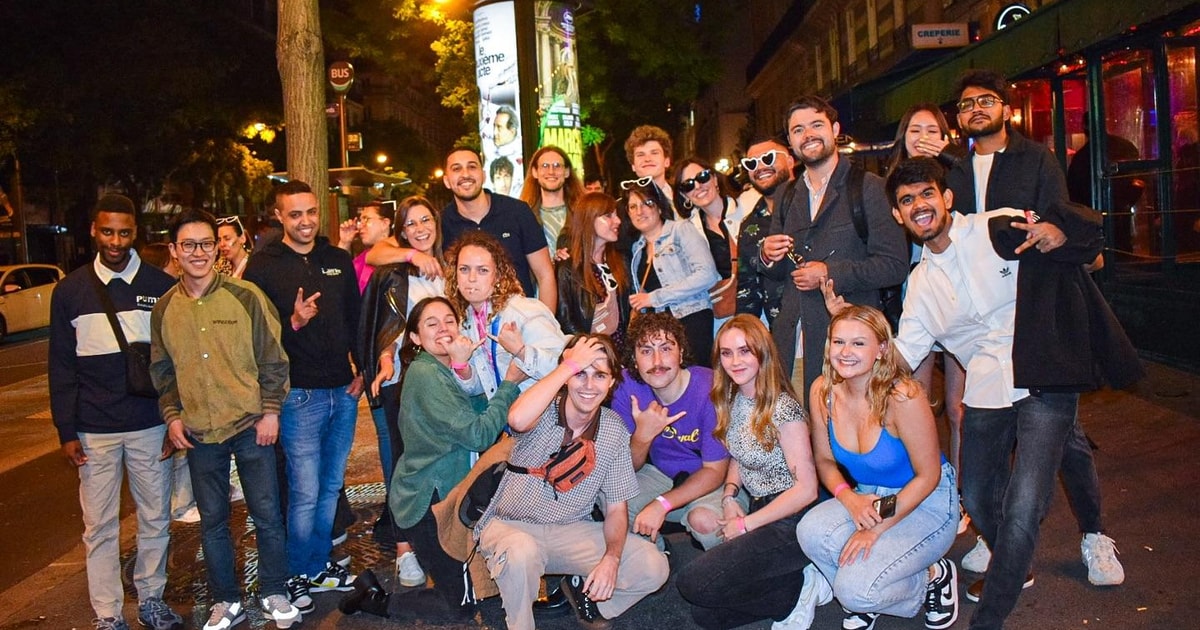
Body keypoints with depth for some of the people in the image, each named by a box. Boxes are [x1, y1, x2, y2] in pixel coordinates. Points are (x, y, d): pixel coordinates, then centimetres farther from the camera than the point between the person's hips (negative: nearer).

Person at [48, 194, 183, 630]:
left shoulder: (161, 286, 0)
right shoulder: (70, 291, 2)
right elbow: (61, 367, 4)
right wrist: (66, 431, -1)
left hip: (150, 426, 0)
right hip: (94, 430, 0)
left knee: (155, 519, 10)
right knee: (99, 527, 7)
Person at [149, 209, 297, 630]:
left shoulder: (245, 296, -6)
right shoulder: (164, 309, 4)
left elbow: (273, 358, -3)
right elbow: (162, 370, 14)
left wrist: (270, 409, -6)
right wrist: (171, 415, 4)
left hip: (251, 427, -3)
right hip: (198, 433, 3)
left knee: (267, 514, 5)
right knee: (212, 520, 13)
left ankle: (274, 594, 25)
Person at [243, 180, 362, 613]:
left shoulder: (339, 261, 9)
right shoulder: (263, 266, -4)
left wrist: (362, 370, 6)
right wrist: (293, 323, -24)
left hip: (343, 391, 5)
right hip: (299, 395, -5)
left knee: (332, 487, 14)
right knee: (305, 493, -1)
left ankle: (319, 565, 30)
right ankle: (297, 575, 18)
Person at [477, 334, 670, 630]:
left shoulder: (614, 429, -3)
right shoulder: (544, 411, -14)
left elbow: (616, 507, 1)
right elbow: (517, 419, -42)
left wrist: (611, 558, -19)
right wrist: (570, 365, -32)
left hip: (571, 533, 4)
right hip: (510, 527, -3)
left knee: (653, 567, -13)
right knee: (521, 550, -38)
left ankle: (584, 590, 14)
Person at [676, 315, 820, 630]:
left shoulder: (782, 408, -19)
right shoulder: (731, 399, 3)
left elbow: (806, 489, -19)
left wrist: (745, 525, -14)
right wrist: (729, 495, -2)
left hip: (790, 522, -8)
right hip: (759, 512, 8)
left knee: (693, 583, -18)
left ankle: (795, 591, -2)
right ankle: (784, 581, 11)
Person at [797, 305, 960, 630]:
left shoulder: (902, 397, -26)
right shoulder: (822, 391, -10)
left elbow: (928, 476, -17)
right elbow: (825, 460, 3)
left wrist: (877, 529, -20)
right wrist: (849, 498, -17)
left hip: (926, 502, -5)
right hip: (867, 497, 5)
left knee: (855, 589, -24)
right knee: (811, 530, -27)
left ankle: (934, 575, 8)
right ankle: (864, 603, 4)